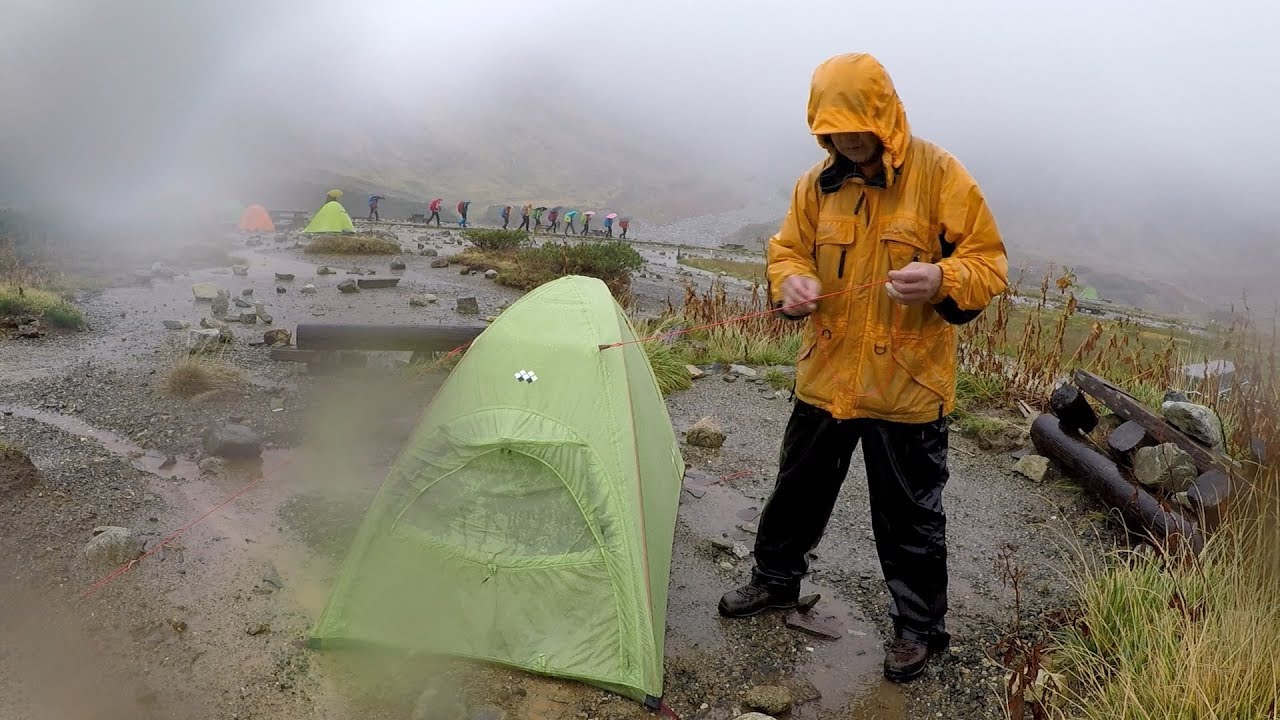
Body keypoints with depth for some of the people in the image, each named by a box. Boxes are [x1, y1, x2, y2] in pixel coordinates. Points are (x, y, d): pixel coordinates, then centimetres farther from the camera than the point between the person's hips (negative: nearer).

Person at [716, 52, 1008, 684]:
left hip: (908, 387, -4)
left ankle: (918, 627, 29)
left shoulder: (940, 175, -10)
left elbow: (988, 262, -8)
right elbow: (788, 248, 11)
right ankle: (775, 580, 42)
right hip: (825, 377, 4)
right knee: (799, 488, 19)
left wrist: (942, 279, -29)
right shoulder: (819, 182, 2)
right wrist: (790, 281, -13)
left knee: (909, 516, 8)